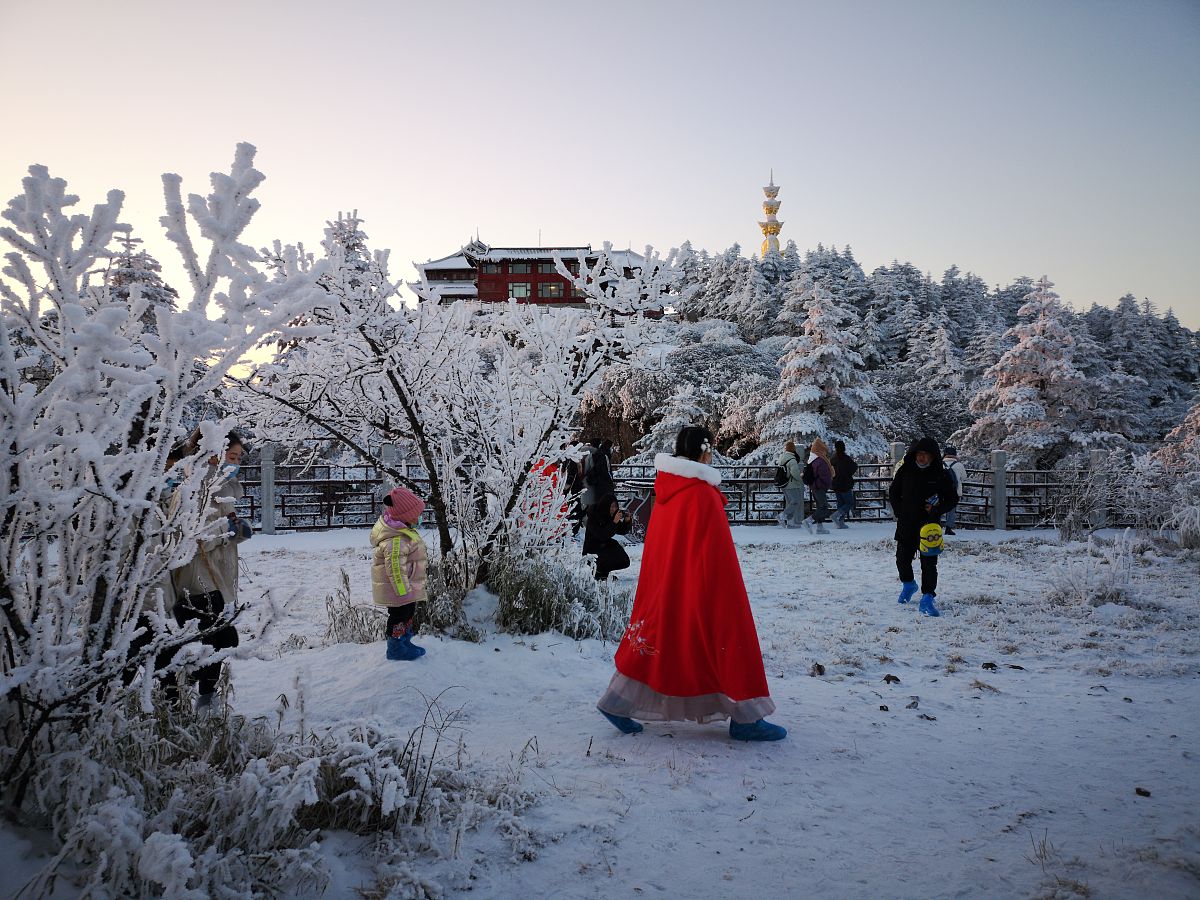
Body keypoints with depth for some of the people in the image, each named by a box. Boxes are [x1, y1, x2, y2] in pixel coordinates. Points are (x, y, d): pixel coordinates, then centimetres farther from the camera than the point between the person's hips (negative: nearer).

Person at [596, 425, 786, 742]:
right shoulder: (702, 493, -19)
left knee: (657, 634, 16)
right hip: (700, 587, -8)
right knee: (726, 636, 3)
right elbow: (716, 552, -17)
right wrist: (724, 593, -8)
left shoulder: (666, 488, 5)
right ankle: (745, 718, 11)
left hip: (664, 582, 8)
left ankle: (618, 701, 18)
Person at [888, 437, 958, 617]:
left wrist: (937, 509, -12)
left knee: (929, 563, -8)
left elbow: (953, 499, 5)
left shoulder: (941, 475, -3)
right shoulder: (905, 471, 1)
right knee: (902, 558, 12)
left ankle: (927, 599, -6)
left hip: (929, 525, -2)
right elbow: (893, 492, 14)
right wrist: (899, 512, 4)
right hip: (906, 525, 3)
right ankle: (908, 584, 40)